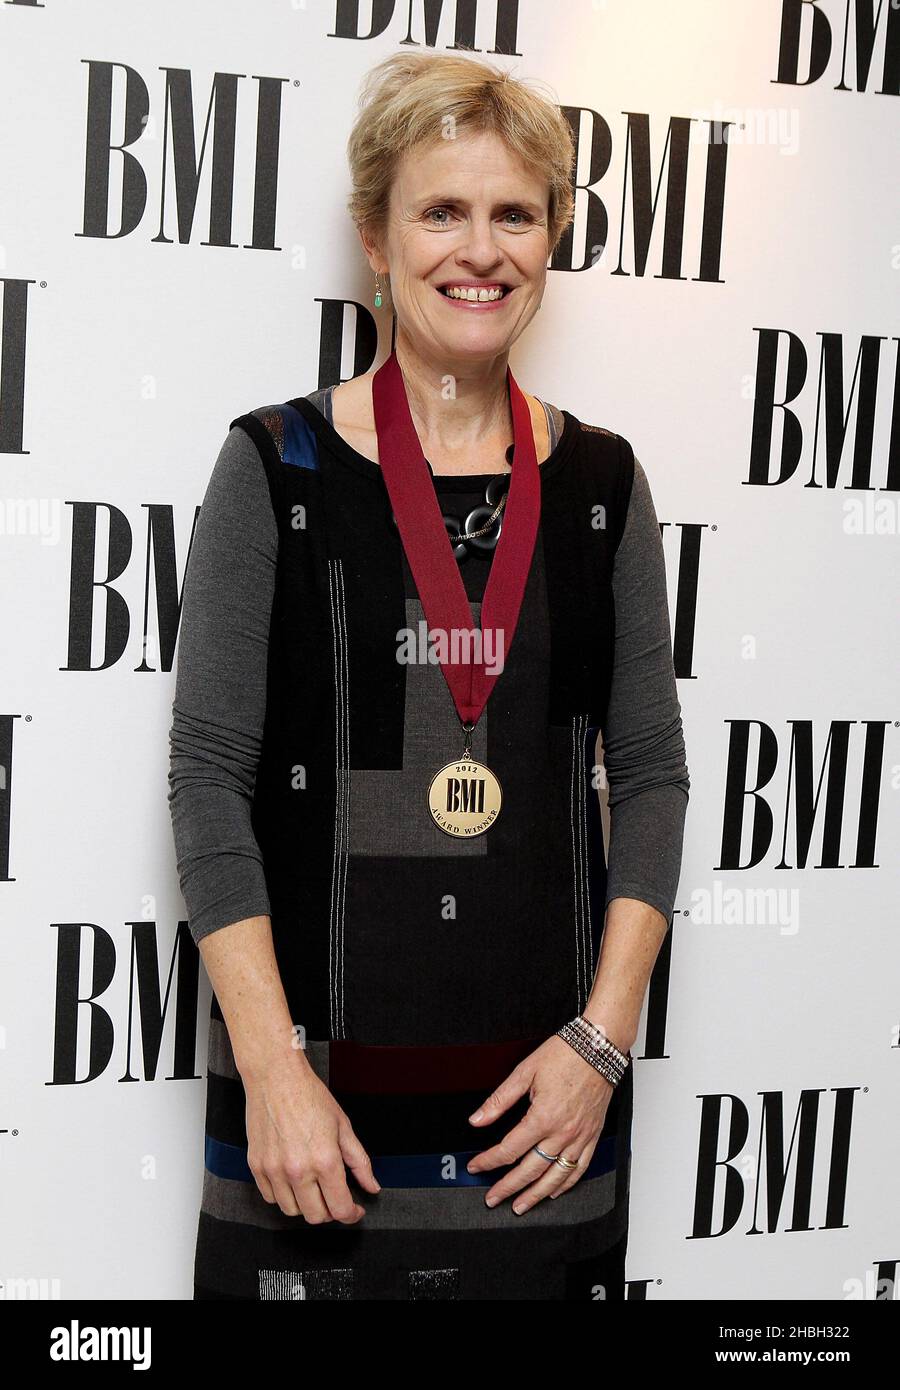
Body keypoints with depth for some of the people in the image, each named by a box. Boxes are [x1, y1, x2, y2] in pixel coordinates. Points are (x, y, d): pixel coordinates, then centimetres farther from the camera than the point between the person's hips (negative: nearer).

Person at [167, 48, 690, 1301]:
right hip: (319, 1078, -2)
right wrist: (273, 1069, -12)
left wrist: (604, 1037, -4)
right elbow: (209, 776, -6)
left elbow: (649, 773, 5)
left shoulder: (600, 484, 4)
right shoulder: (279, 468, -3)